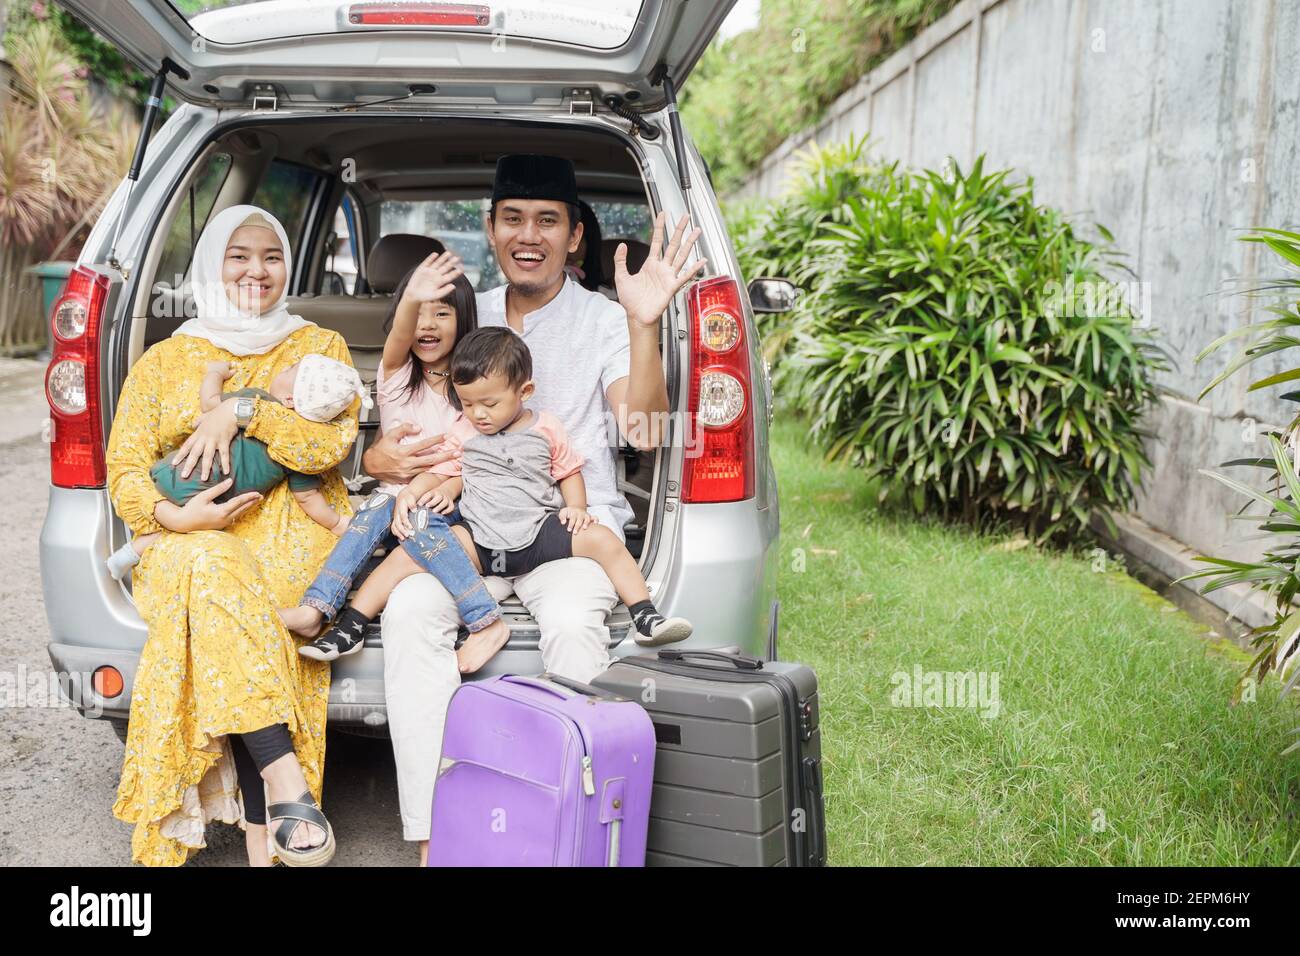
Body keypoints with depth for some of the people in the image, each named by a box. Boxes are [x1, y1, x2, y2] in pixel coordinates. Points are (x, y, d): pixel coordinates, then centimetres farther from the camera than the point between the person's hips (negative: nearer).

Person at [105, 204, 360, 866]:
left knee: (215, 601, -34)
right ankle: (285, 779, -44)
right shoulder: (166, 359, 18)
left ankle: (260, 838, -39)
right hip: (189, 540, 1)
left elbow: (334, 442, -2)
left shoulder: (320, 347, 16)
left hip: (294, 535, -1)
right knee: (213, 568, -37)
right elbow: (124, 467, 8)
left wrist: (242, 411, -13)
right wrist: (173, 515, -12)